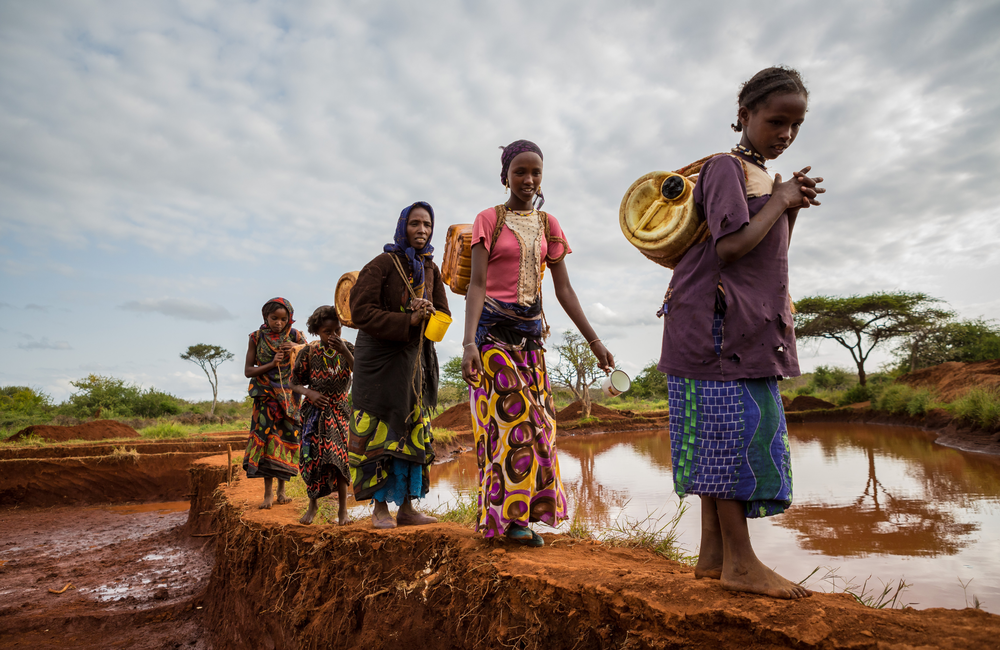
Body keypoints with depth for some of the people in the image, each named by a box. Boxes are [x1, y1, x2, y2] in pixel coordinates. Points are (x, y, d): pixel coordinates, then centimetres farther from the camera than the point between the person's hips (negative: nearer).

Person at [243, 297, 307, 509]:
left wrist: (298, 348, -18)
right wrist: (271, 364, -16)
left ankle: (281, 490, 15)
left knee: (286, 439, 3)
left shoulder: (295, 336, 1)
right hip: (265, 396, -1)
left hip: (289, 396, 1)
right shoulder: (257, 338, 0)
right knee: (266, 438, -7)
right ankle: (268, 493, -1)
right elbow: (248, 371, -1)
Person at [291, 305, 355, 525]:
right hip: (314, 410, 1)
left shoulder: (348, 349, -9)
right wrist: (310, 393, -20)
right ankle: (313, 503, 22)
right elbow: (295, 382, 0)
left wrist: (345, 353, -33)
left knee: (339, 455, -10)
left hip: (340, 410, 0)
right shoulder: (309, 352, -10)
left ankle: (342, 508, 3)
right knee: (311, 455, 0)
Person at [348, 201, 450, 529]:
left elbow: (444, 315, 9)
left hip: (418, 361, 6)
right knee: (380, 432, -3)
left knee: (415, 433, 5)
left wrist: (428, 313, -15)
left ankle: (407, 507, 14)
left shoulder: (431, 269, 9)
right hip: (381, 359, -5)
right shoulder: (382, 265, -8)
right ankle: (379, 506, 10)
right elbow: (361, 311, -15)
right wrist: (407, 322, -22)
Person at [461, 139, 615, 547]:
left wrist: (594, 341, 5)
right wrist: (469, 343, -22)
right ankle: (506, 515, 3)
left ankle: (523, 513, 13)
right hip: (494, 328, -5)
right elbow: (477, 284, -9)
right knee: (509, 417, -8)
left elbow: (564, 290, 9)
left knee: (535, 419, 3)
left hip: (531, 330, 5)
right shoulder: (489, 219, 0)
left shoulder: (548, 225, 12)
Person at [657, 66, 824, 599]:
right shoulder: (726, 168, -5)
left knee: (722, 436, 7)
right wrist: (781, 202, -6)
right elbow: (731, 246, -18)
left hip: (749, 325, 9)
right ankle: (740, 561, 0)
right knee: (732, 430, -9)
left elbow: (771, 257, 22)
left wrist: (794, 207, 9)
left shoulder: (762, 177, 23)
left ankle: (712, 553, 13)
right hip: (716, 320, -9)